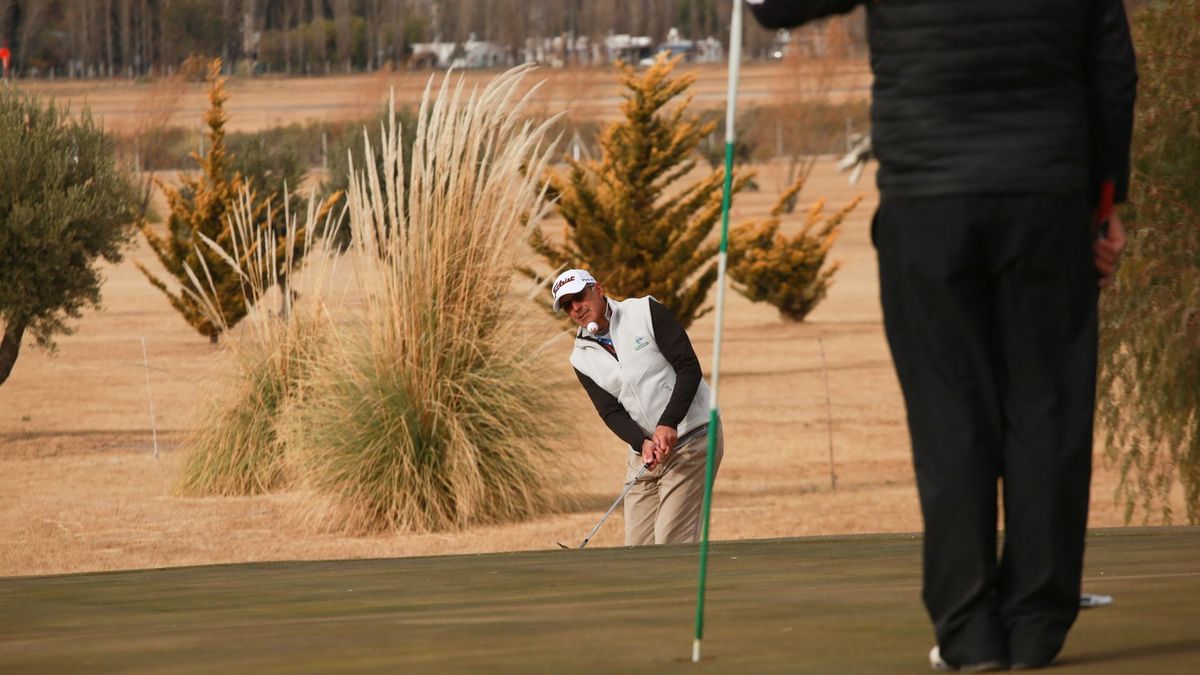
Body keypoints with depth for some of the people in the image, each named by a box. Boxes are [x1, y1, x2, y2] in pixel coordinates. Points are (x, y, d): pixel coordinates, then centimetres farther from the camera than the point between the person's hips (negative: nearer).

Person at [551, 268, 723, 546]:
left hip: (690, 439, -6)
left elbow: (689, 368, -12)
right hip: (644, 450, 6)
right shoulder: (582, 358, 6)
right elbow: (611, 412, -2)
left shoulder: (646, 312, -7)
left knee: (672, 545, -15)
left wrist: (668, 424, -23)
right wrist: (643, 443, -22)